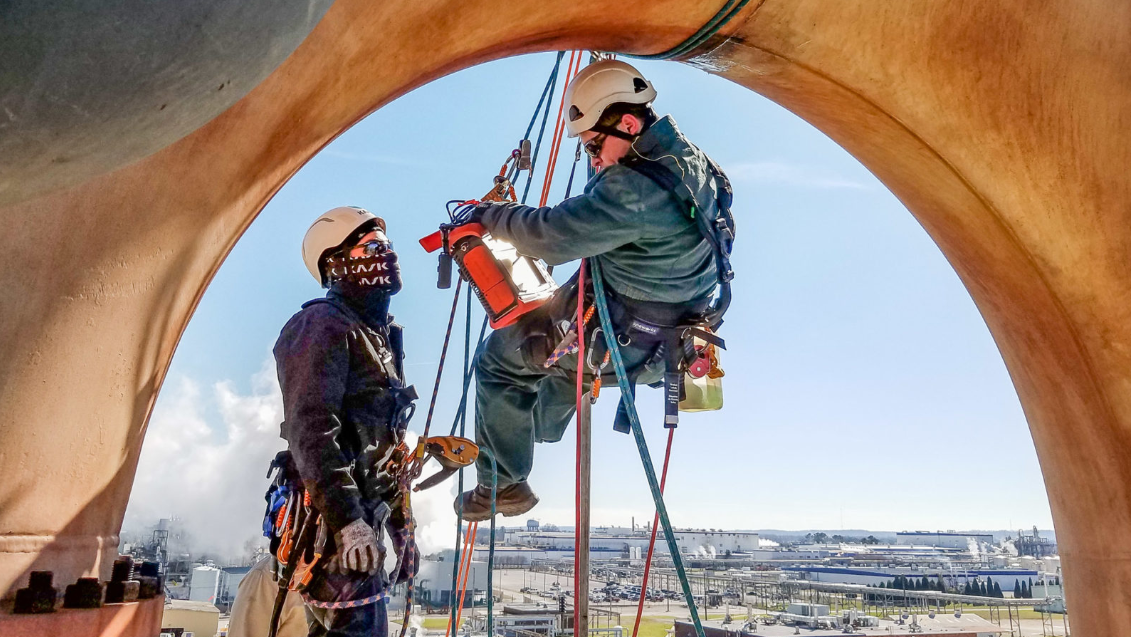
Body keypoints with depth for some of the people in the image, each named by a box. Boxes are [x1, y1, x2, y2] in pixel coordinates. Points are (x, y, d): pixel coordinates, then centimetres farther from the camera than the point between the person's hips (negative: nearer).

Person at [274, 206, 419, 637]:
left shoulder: (378, 335, 19)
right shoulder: (323, 326, -9)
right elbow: (311, 431, -20)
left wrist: (399, 526, 22)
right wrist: (347, 519, -26)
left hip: (364, 521, 10)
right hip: (334, 522, -10)